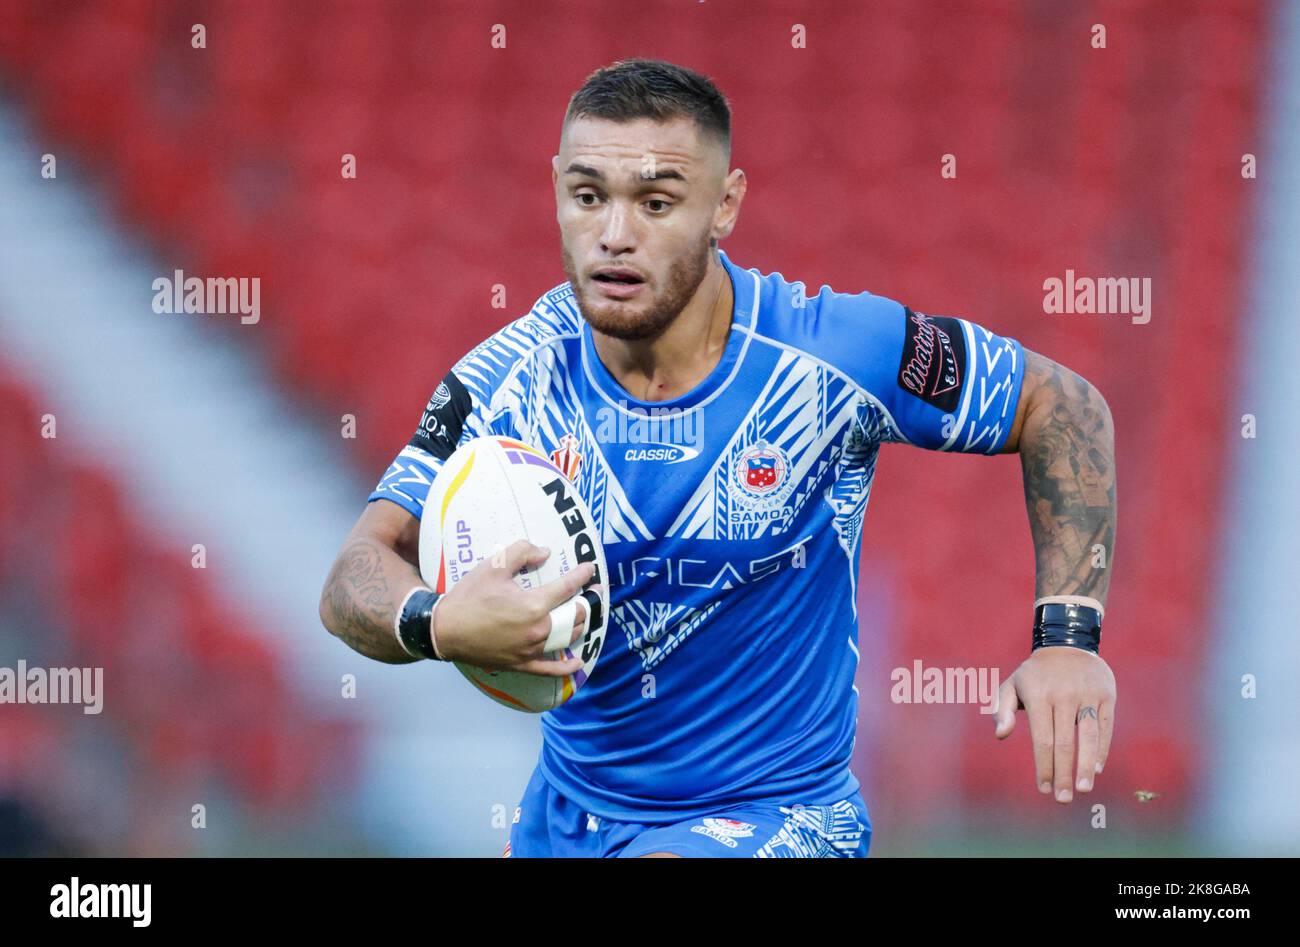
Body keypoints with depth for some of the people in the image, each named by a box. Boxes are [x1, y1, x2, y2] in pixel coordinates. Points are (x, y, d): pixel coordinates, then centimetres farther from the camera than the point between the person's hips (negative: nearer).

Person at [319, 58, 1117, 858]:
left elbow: (1063, 406, -3)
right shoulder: (512, 380, -11)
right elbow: (356, 580, -18)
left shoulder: (836, 356, -17)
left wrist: (1068, 633, -15)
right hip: (566, 814, 4)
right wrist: (436, 625, -43)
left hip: (775, 814, -4)